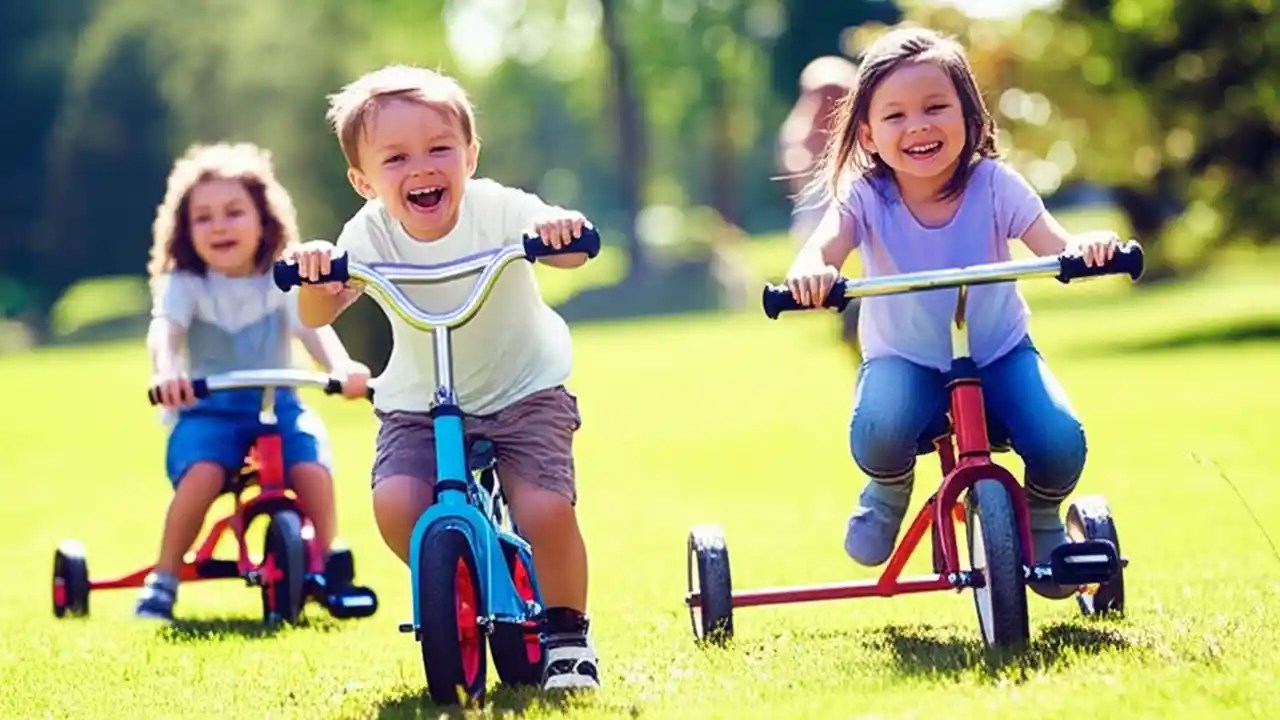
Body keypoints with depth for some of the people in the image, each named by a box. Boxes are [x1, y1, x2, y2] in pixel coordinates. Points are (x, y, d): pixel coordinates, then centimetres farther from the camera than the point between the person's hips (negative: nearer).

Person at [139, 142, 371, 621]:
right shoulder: (184, 284, -2)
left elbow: (314, 327, -13)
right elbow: (164, 329, -20)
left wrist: (341, 366, -36)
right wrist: (167, 370, -45)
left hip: (276, 403, 2)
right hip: (208, 407, -2)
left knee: (313, 471, -26)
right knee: (201, 475, -32)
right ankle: (162, 581, -13)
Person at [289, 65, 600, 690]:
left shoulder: (497, 209, -19)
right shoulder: (371, 234, -15)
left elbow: (569, 254, -31)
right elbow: (318, 314, -23)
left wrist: (562, 231, -54)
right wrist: (315, 275, -45)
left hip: (524, 392, -2)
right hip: (419, 405, 2)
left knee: (545, 510, -22)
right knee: (396, 503, -23)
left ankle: (567, 634, 5)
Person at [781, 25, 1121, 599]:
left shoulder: (993, 185, -13)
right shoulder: (865, 197, -14)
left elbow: (1056, 245, -23)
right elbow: (825, 245, -31)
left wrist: (1089, 247, -48)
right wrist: (811, 272, -56)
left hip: (999, 352, 1)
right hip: (904, 358, -1)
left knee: (1060, 444, -25)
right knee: (877, 436, -34)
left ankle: (1041, 521, 13)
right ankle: (888, 495, 6)